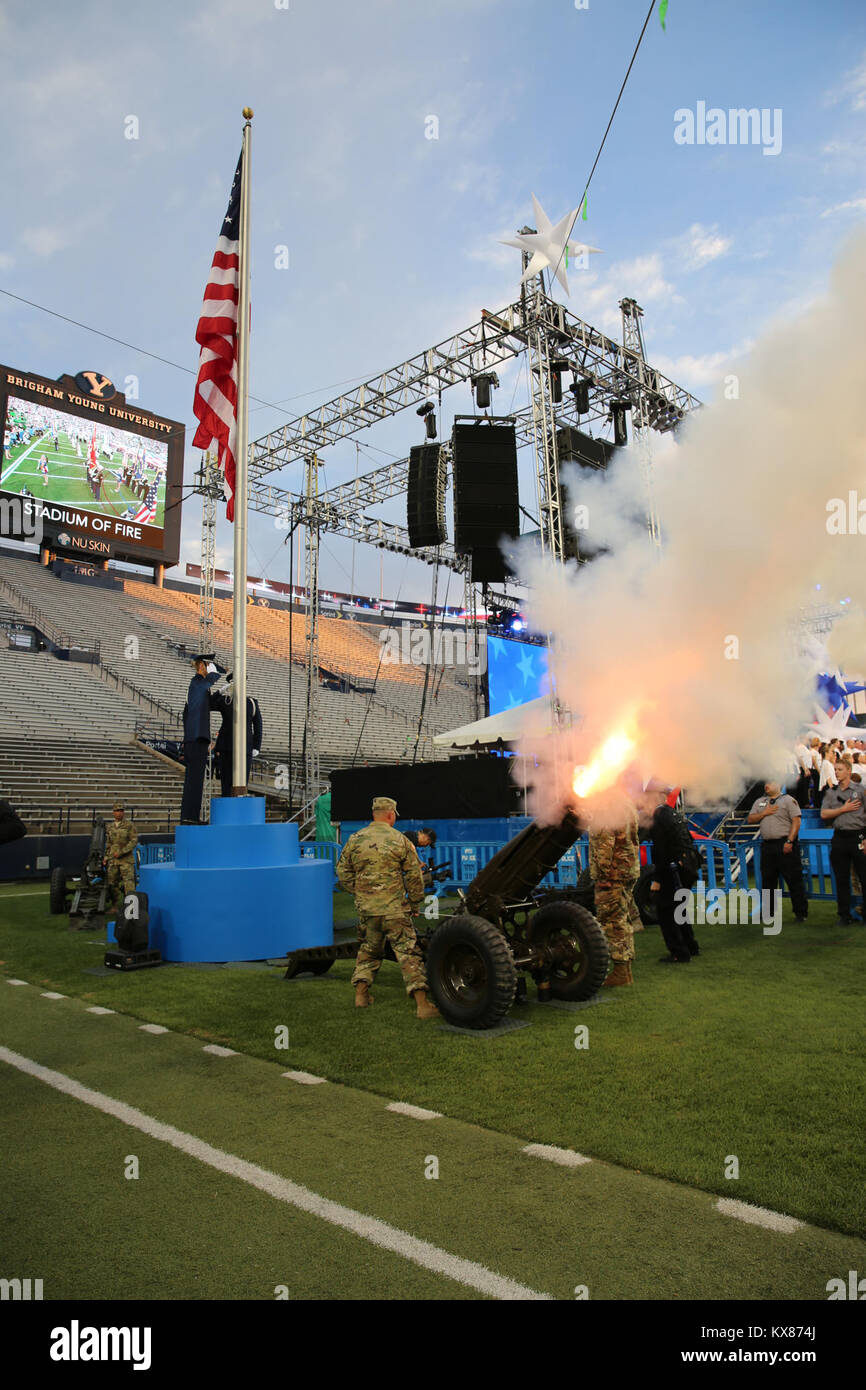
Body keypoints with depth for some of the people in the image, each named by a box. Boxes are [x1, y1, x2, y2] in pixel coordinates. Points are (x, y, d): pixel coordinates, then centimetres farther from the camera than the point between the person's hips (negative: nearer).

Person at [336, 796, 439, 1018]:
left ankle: (361, 993, 23)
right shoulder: (399, 840, -5)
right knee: (408, 953, -2)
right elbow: (414, 876, -1)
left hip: (366, 908, 4)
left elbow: (343, 873, 10)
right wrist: (416, 904, 10)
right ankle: (422, 1004, -5)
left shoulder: (355, 840, 4)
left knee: (368, 950, 23)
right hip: (394, 909, -4)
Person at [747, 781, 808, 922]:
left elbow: (796, 821, -8)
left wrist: (789, 841, -17)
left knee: (794, 880, -3)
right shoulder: (759, 802, 18)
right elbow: (750, 819, 15)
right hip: (767, 845, 5)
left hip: (785, 844, -5)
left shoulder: (788, 800, 1)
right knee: (768, 880, 9)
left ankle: (801, 913, 4)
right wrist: (764, 813, -2)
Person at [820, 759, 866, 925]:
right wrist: (844, 809, -6)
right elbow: (824, 814, 5)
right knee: (841, 879, 7)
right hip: (839, 838, 3)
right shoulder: (830, 792, 13)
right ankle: (844, 914, 15)